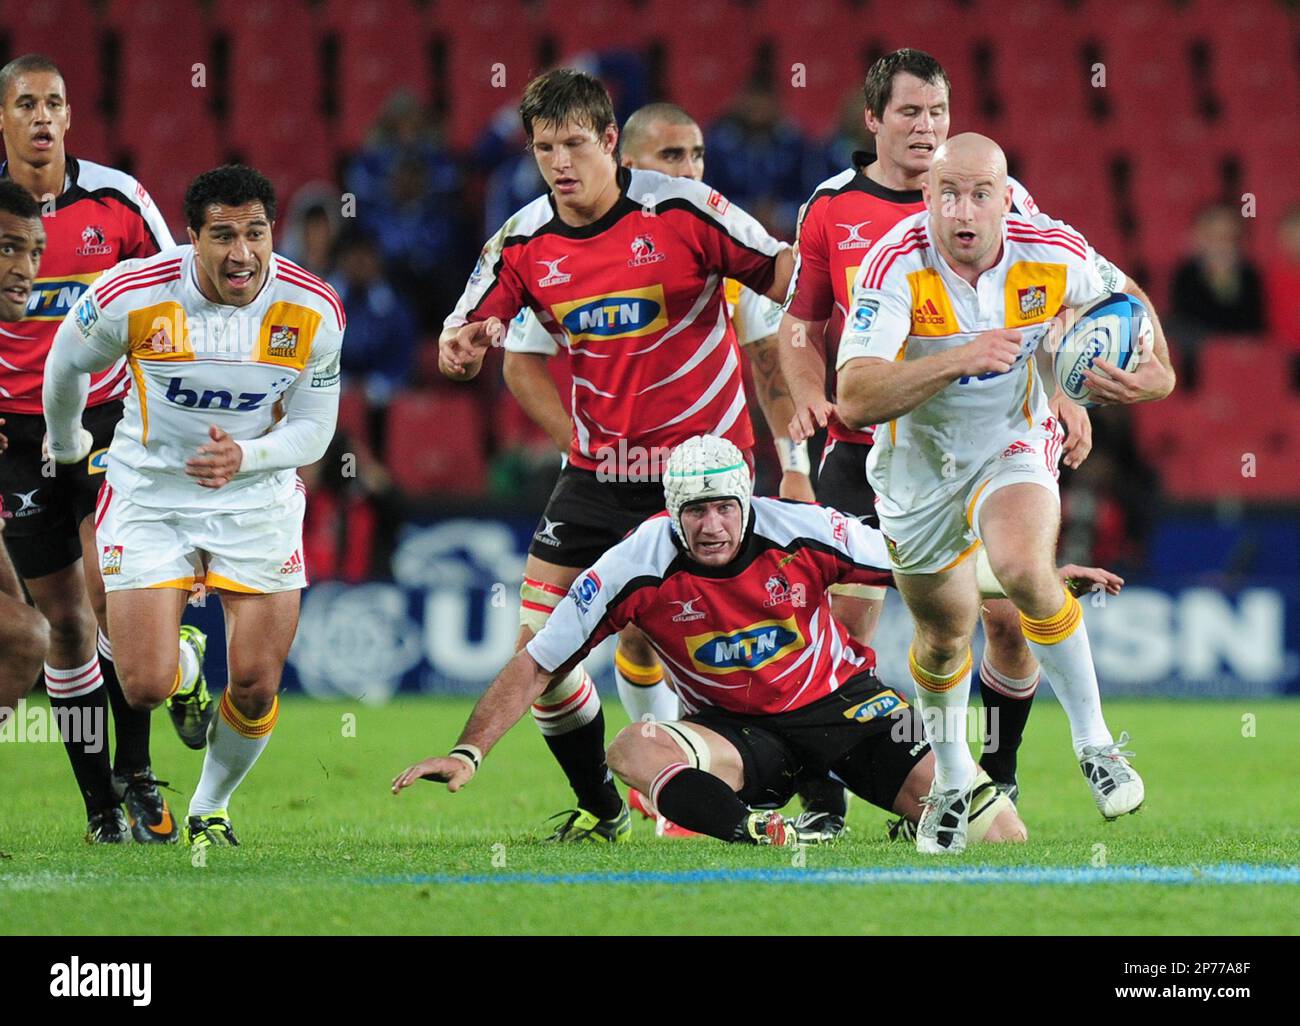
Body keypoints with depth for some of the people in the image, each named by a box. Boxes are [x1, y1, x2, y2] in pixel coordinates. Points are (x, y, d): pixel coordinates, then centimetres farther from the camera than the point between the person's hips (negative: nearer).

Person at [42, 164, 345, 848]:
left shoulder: (312, 311, -14)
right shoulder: (132, 297, -19)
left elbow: (313, 428, -4)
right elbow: (66, 366, 2)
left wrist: (245, 457, -24)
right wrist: (65, 447, 19)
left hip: (257, 501, 1)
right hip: (149, 497, -1)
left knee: (256, 688, -5)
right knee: (145, 689, -9)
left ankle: (210, 808, 25)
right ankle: (181, 662, 30)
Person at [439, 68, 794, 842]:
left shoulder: (681, 208, -11)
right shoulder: (525, 242, 0)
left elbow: (782, 273, -8)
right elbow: (459, 347, 4)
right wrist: (464, 348, -20)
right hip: (597, 472, 4)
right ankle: (601, 809, 17)